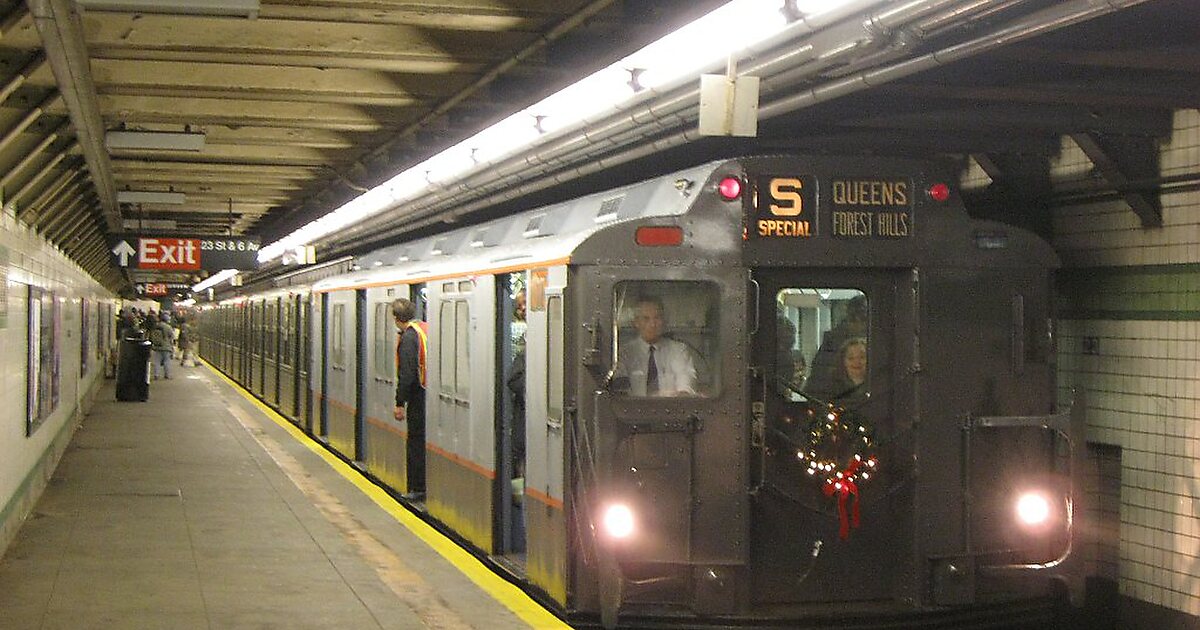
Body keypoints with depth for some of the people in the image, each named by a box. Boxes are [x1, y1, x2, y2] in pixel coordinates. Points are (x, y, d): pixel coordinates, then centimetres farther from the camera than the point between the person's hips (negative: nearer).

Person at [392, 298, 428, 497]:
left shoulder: (408, 336, -14)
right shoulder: (425, 329, 10)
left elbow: (406, 374, -19)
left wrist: (400, 403, -16)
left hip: (418, 397, -8)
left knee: (416, 442, 0)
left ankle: (418, 487, 4)